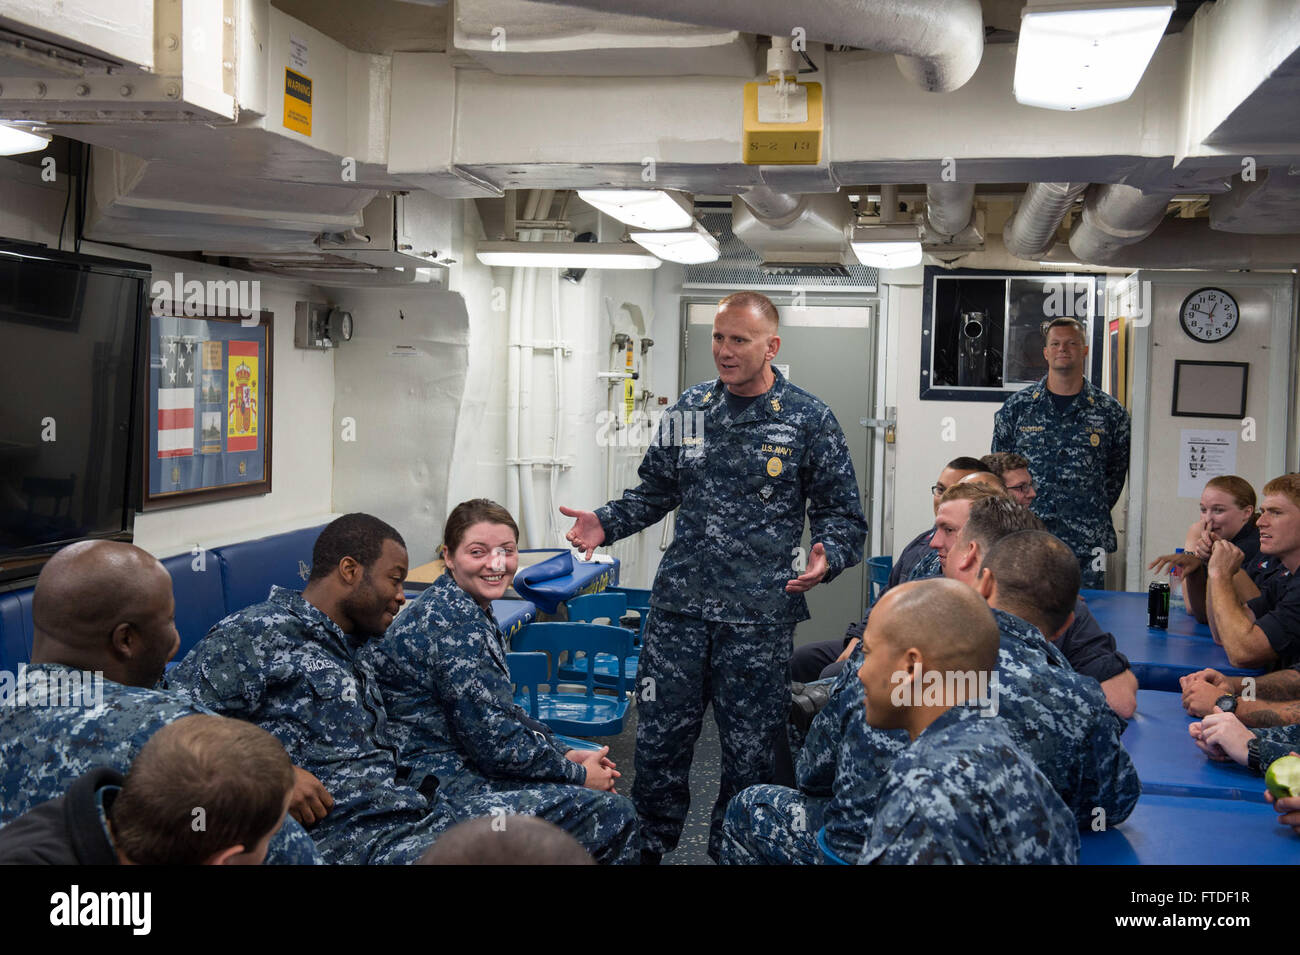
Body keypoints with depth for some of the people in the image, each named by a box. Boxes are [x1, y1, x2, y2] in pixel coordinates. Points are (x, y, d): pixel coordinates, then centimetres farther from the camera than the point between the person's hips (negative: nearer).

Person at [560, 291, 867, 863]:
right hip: (679, 602, 3)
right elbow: (656, 490, 18)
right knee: (659, 738, 7)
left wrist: (827, 557, -20)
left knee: (749, 751, 7)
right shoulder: (691, 408, 9)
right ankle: (648, 848, 26)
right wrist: (607, 523, 1)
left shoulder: (808, 420, -1)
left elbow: (843, 515, 1)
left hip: (759, 616, -3)